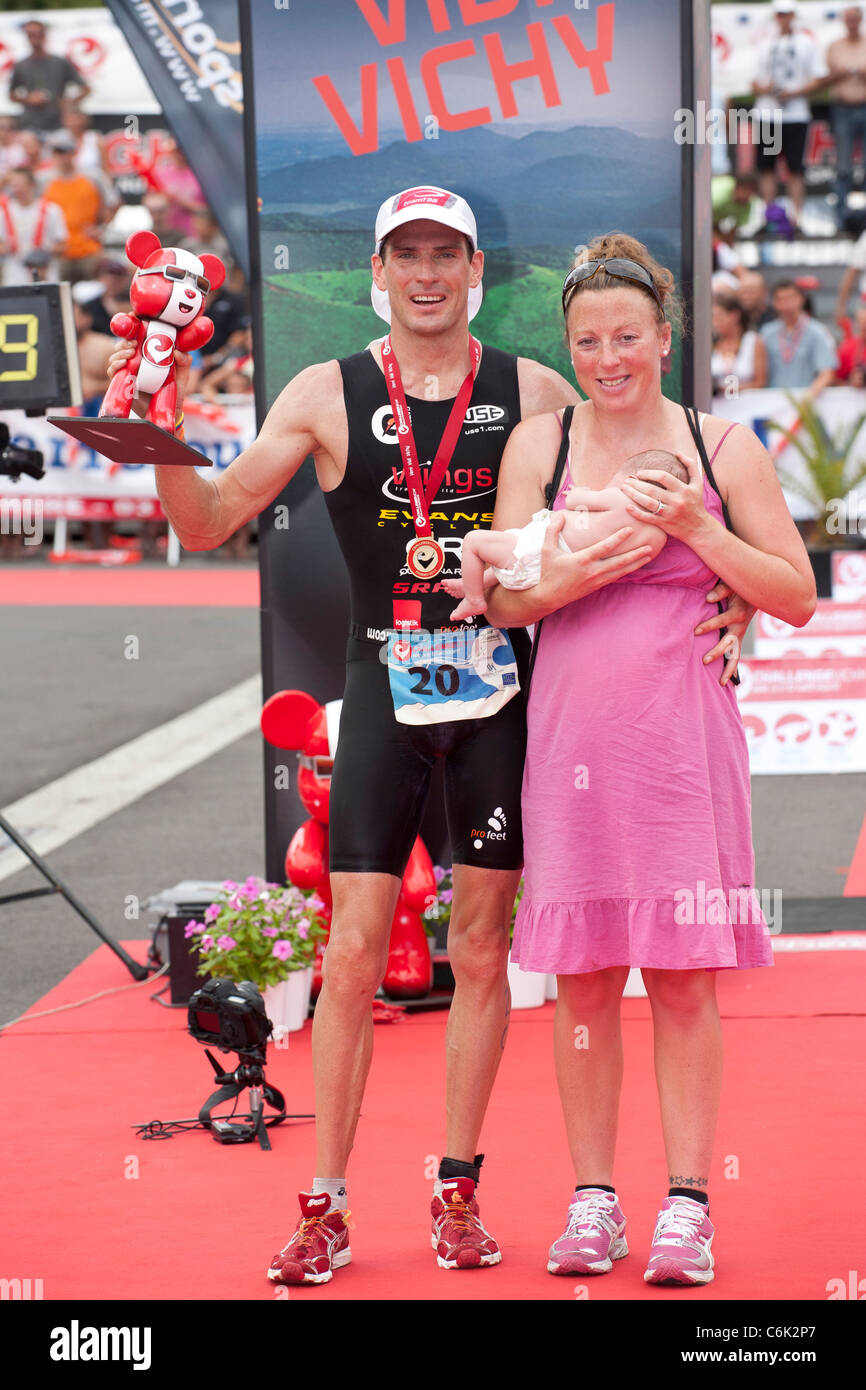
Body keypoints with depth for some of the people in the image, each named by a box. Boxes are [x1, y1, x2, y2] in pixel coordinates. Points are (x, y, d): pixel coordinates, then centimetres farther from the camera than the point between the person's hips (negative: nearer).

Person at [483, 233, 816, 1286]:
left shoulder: (721, 447, 4)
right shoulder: (538, 445, 6)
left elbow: (796, 598, 3)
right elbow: (509, 597, 0)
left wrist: (694, 529, -10)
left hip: (683, 732, -1)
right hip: (572, 731, 1)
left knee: (684, 979, -1)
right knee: (581, 975, 3)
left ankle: (686, 1203, 3)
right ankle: (592, 1199, 12)